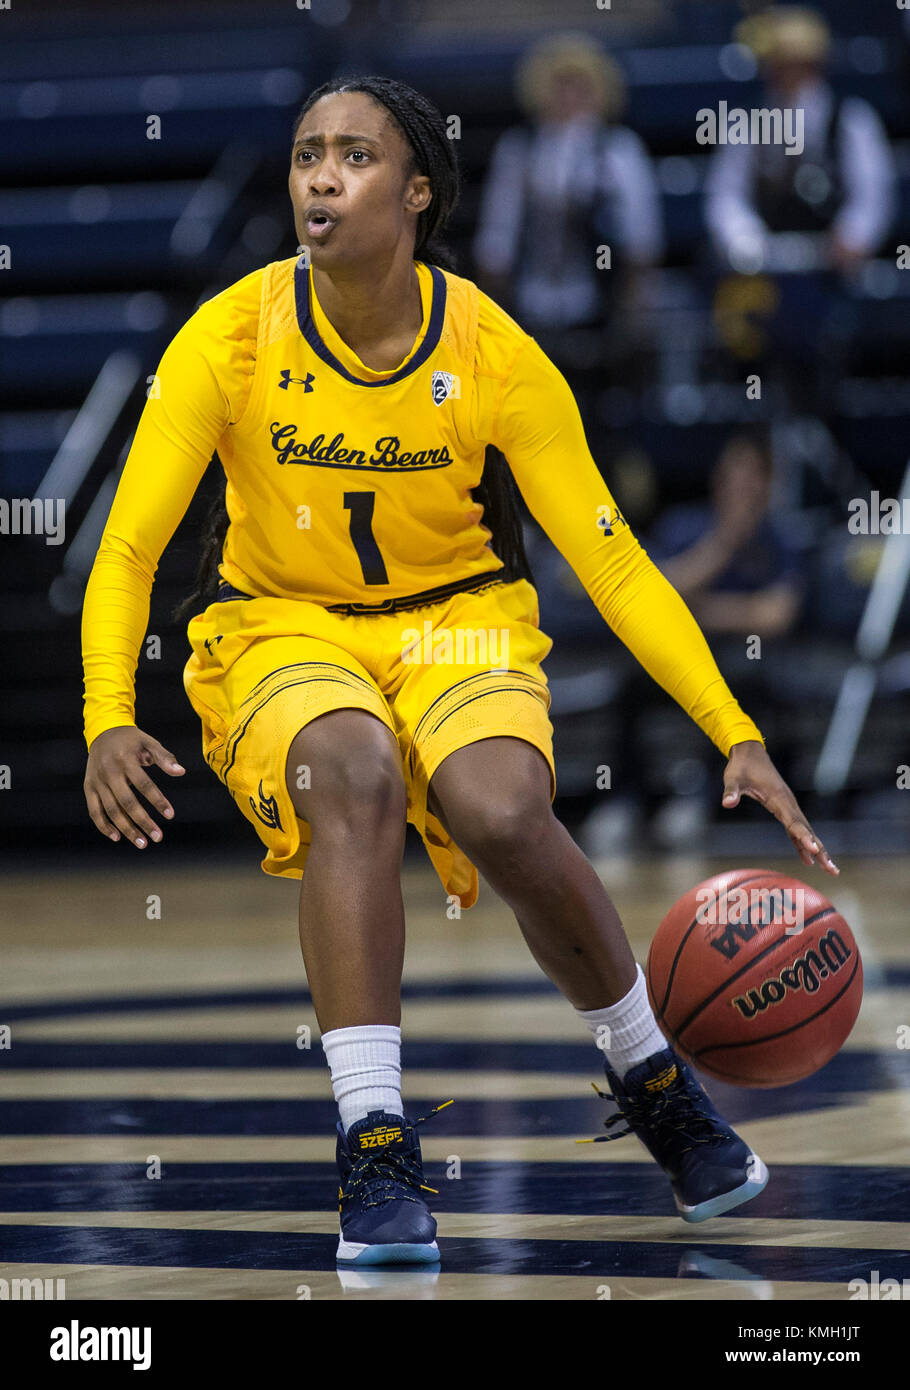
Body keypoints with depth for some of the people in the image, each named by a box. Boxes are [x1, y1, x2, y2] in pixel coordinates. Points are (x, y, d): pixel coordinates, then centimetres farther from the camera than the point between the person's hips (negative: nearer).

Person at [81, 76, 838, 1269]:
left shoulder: (492, 353, -14)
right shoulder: (231, 340, -15)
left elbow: (611, 561, -11)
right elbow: (128, 548, -15)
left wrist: (738, 737, -19)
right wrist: (108, 720, -33)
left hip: (456, 622, 0)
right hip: (283, 632, 0)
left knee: (500, 810, -30)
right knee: (352, 775, -35)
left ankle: (652, 1079, -2)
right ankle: (375, 1147, -32)